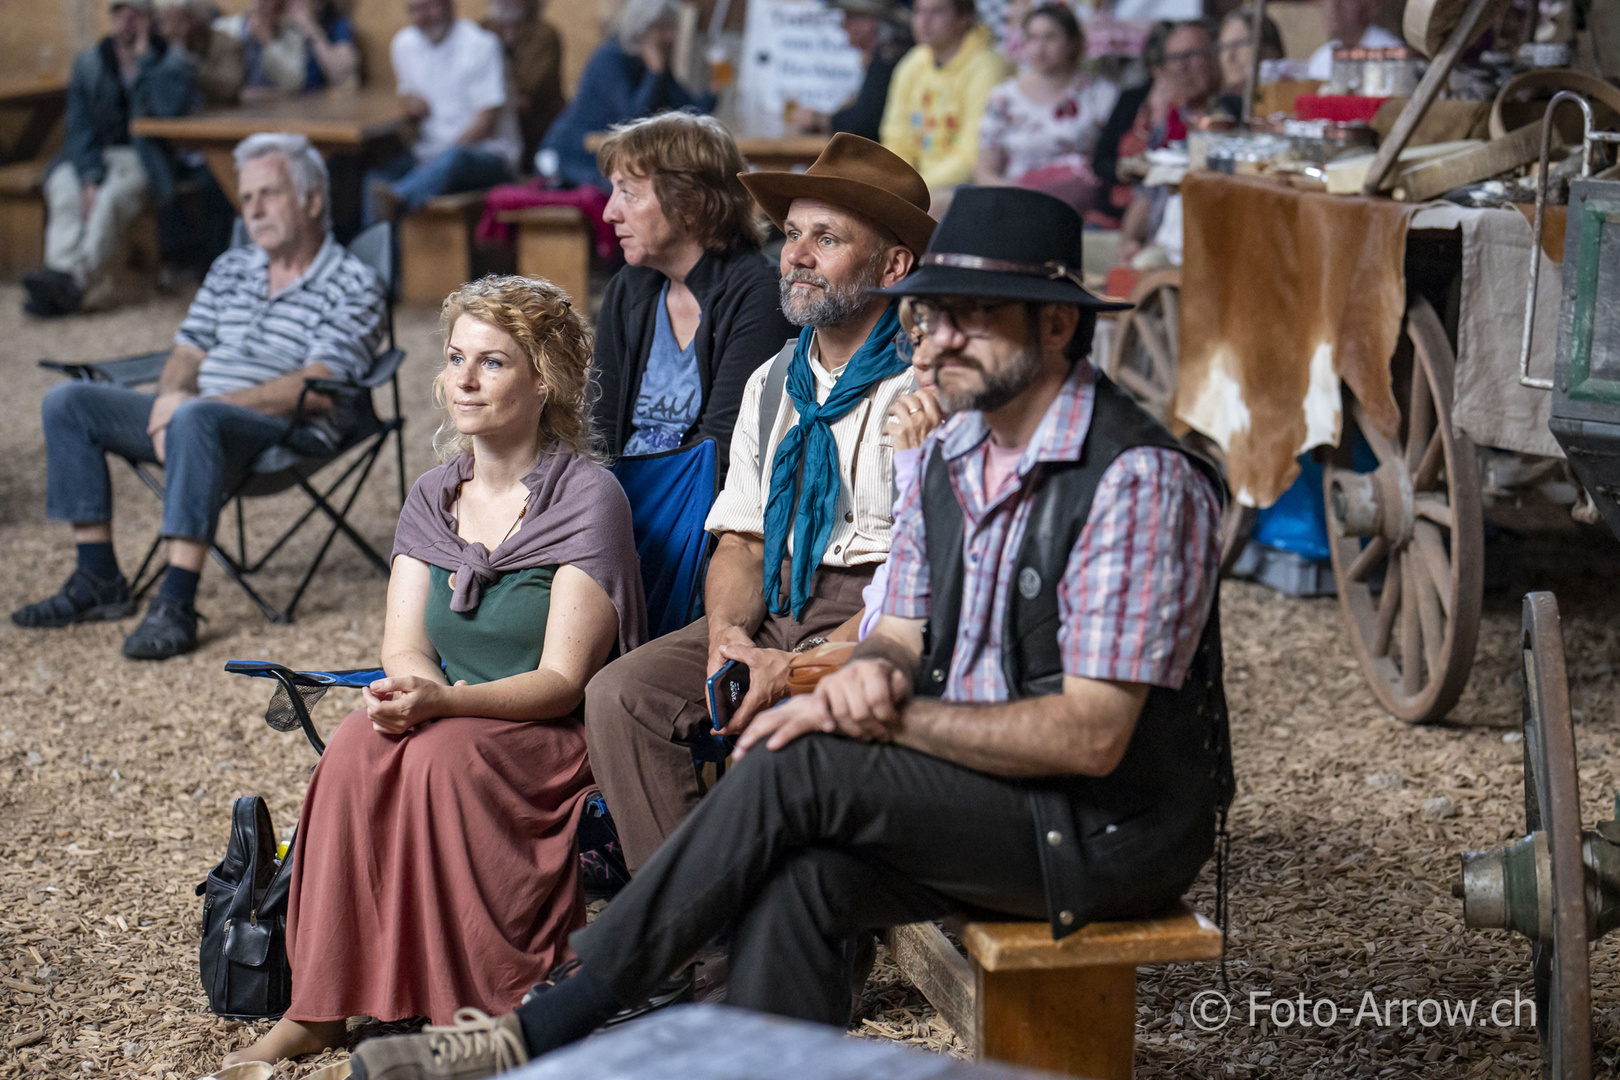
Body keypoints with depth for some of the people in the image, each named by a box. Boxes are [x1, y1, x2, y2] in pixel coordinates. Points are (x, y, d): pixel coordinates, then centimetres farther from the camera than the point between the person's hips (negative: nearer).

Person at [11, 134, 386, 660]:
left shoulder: (353, 285, -3)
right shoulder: (230, 268, 21)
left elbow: (314, 386, -15)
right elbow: (187, 354, 19)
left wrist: (201, 402, -20)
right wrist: (173, 394, -7)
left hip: (288, 432, -8)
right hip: (201, 414, 8)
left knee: (196, 420, -39)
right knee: (68, 402, -4)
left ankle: (176, 604, -40)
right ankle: (98, 581, -5)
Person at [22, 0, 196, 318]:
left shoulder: (175, 62, 3)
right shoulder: (88, 63, 12)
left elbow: (170, 107, -17)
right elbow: (79, 126, 2)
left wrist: (144, 57, -10)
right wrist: (90, 177, -15)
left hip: (143, 157, -3)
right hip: (94, 157, 3)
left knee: (113, 196, -36)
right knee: (63, 191, -31)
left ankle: (70, 280, -48)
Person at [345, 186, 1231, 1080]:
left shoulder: (1137, 478, -19)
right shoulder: (950, 454, 8)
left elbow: (1089, 736, -22)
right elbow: (900, 637, 10)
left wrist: (891, 717, -20)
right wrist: (870, 674, -16)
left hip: (1117, 819, -7)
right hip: (975, 785, 7)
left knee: (798, 769, -23)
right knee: (798, 880, -22)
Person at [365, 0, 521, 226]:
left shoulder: (480, 45, -8)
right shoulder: (404, 44, 11)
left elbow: (486, 121, -12)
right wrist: (410, 100, 1)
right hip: (428, 152, 6)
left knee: (453, 158, -42)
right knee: (375, 177, -23)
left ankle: (397, 198, -67)